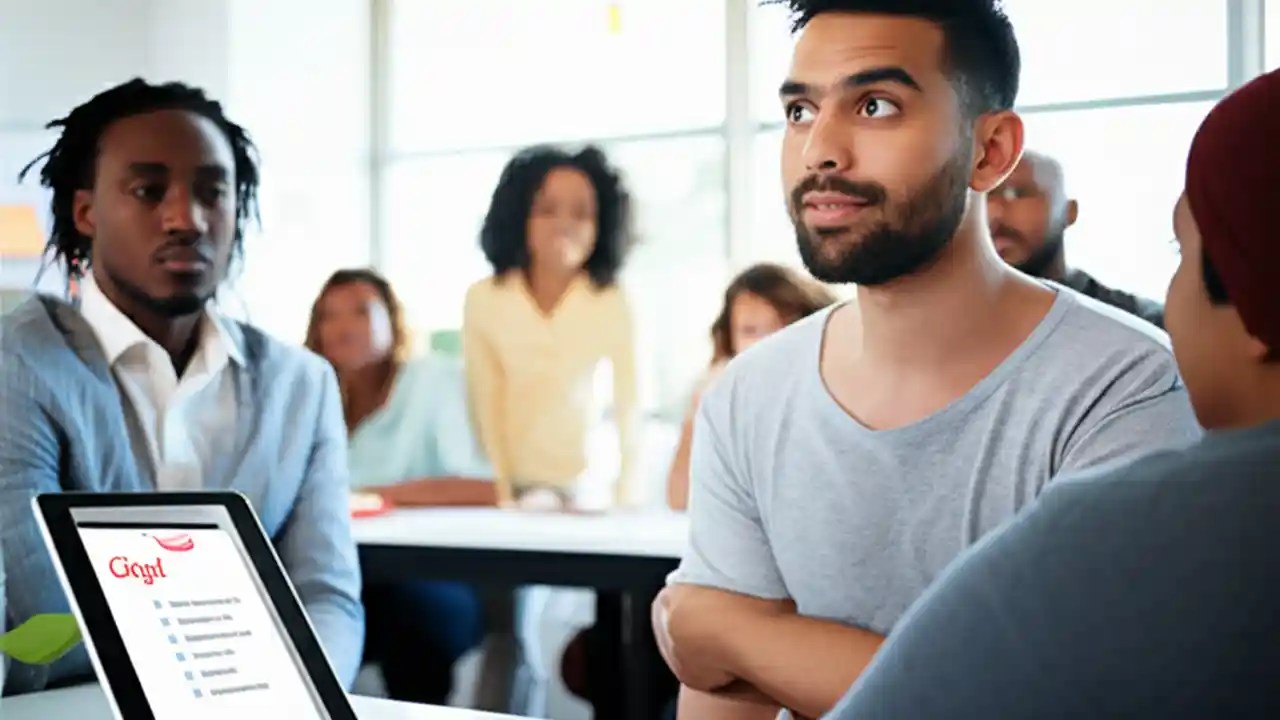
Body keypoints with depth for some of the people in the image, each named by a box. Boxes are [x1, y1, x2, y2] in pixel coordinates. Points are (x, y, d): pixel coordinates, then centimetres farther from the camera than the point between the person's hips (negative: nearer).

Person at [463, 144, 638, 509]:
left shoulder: (611, 305, -5)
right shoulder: (483, 300, -4)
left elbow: (627, 410, -4)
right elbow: (484, 409, -5)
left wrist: (625, 498, -10)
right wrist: (501, 495, -12)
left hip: (588, 494, 0)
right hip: (514, 486, 0)